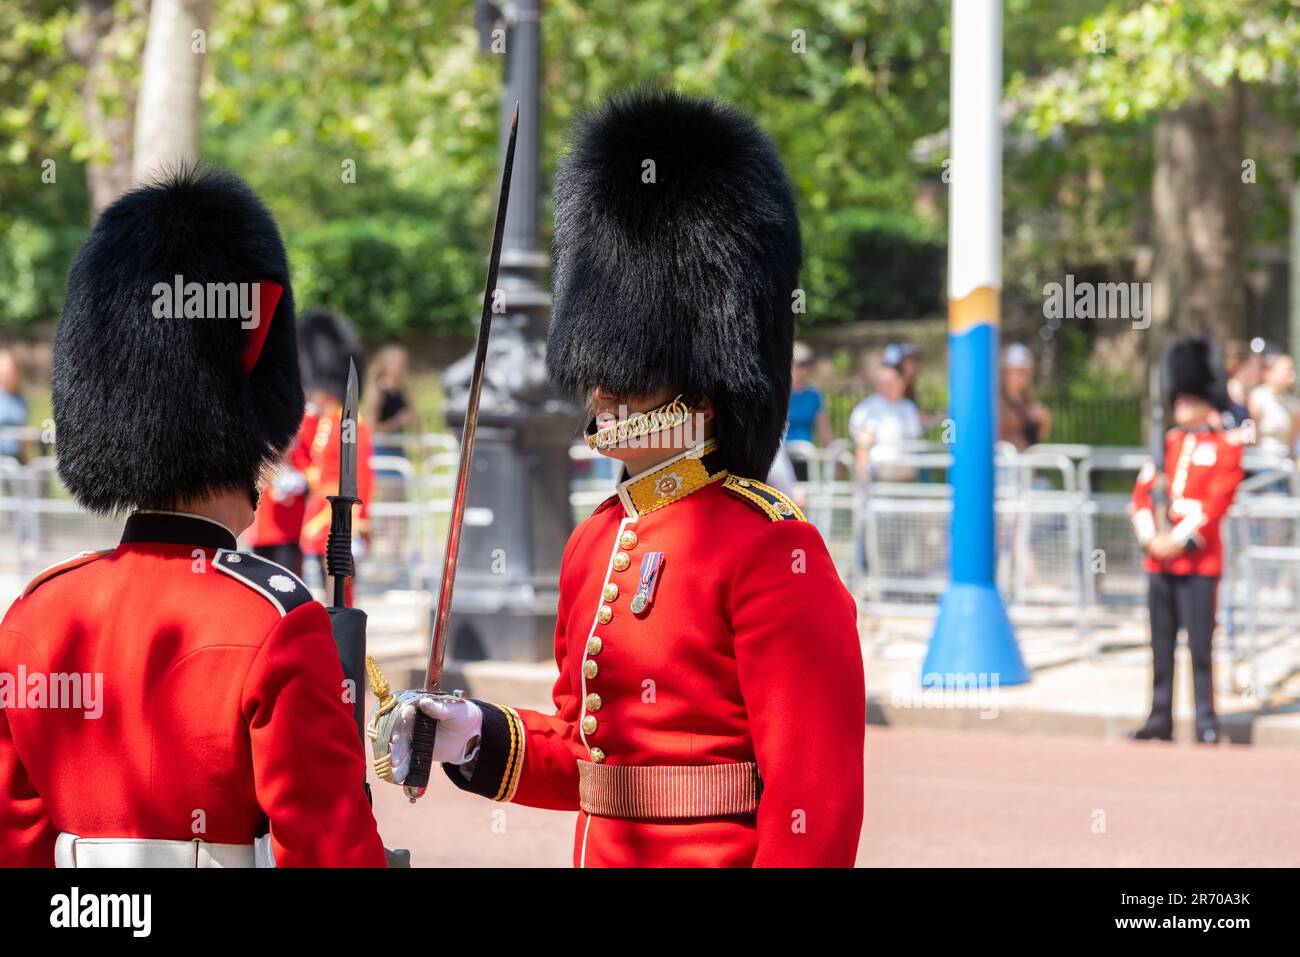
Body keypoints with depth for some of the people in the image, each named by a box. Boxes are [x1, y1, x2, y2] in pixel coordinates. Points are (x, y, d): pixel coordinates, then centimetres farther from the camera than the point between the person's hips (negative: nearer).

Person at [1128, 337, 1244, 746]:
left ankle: (1206, 722, -2)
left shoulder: (1225, 447, 0)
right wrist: (1150, 539, -7)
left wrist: (1180, 542, -16)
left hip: (1199, 559, -5)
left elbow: (1216, 502, -10)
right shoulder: (1167, 443, 15)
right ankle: (1161, 719, 11)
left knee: (1200, 643, -6)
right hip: (1159, 559, 5)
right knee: (1161, 645, 6)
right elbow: (1141, 496, 9)